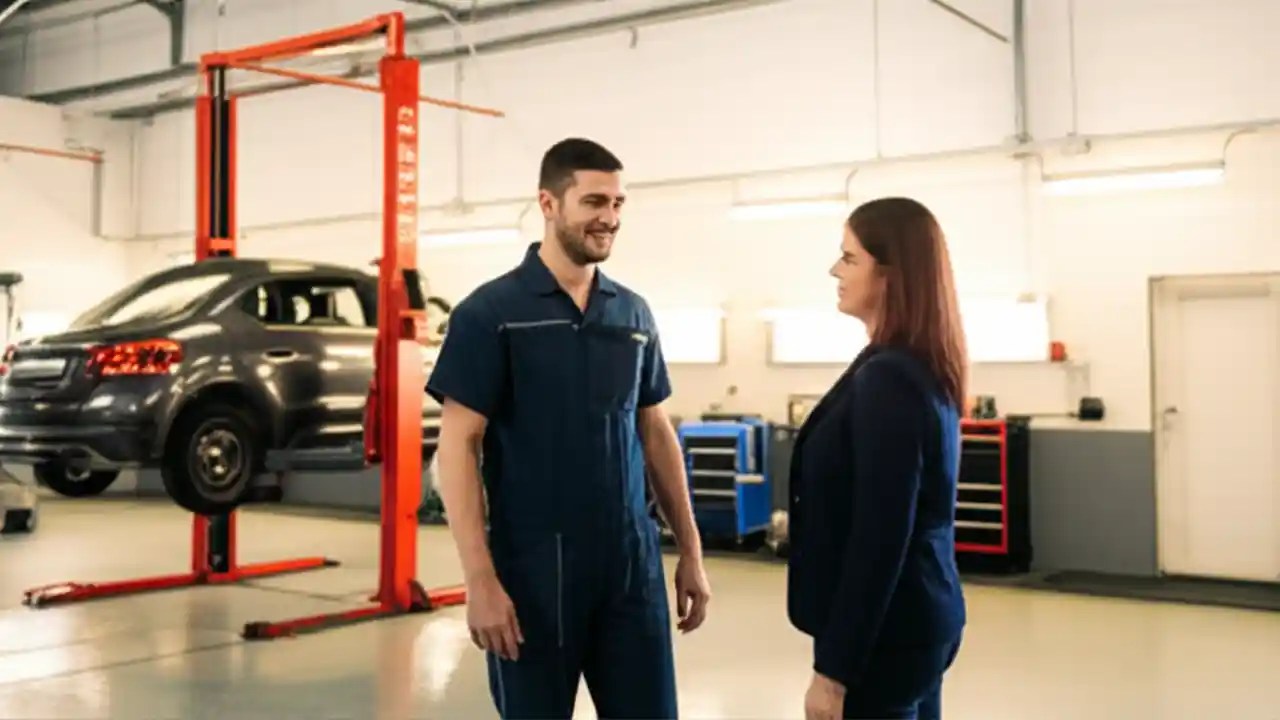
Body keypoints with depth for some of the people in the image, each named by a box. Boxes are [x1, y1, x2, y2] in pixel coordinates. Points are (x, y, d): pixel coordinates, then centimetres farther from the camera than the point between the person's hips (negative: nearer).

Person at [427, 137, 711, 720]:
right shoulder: (490, 312, -6)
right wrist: (480, 579, -16)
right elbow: (457, 447, -10)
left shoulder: (633, 313, 8)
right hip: (533, 570, -4)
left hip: (632, 565, 4)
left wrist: (690, 551, 12)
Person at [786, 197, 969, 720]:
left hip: (884, 631, -9)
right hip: (923, 617, 9)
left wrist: (834, 668, -18)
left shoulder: (886, 379, -20)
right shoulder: (925, 372, 9)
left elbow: (878, 540, -23)